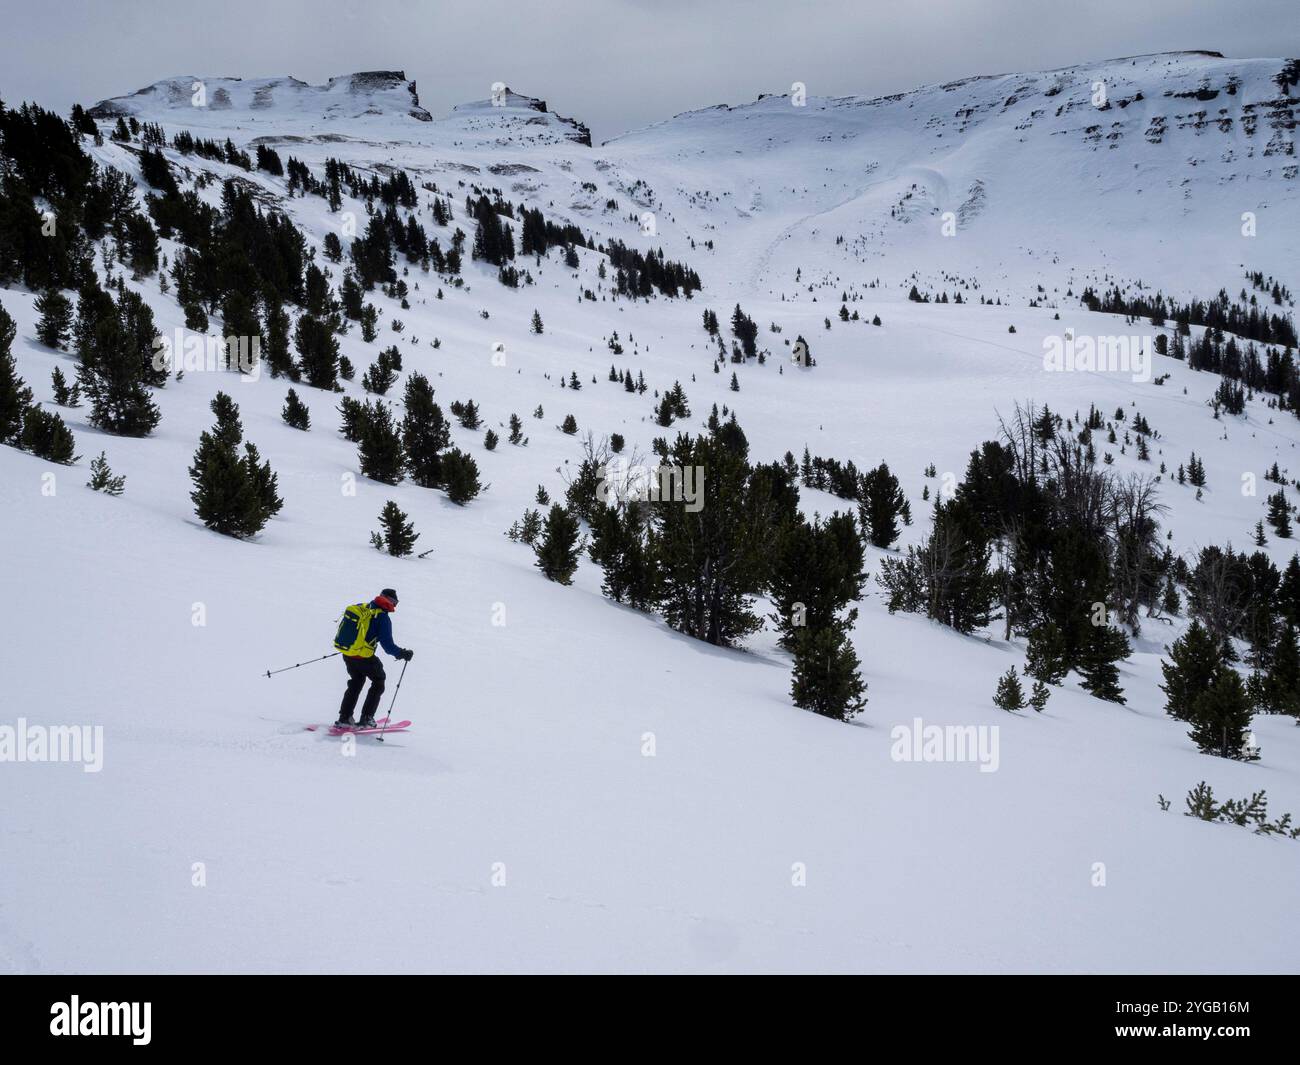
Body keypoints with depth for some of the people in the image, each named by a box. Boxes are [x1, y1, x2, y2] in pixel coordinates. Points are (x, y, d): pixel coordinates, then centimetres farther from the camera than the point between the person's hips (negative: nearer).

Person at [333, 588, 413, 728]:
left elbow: (345, 628, 15)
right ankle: (366, 719, 13)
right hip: (363, 658, -6)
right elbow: (388, 646, -19)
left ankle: (344, 718, 24)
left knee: (356, 682, 27)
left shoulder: (360, 607, 3)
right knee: (378, 681, 17)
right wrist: (404, 654, -4)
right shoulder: (382, 618, -17)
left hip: (346, 654, 6)